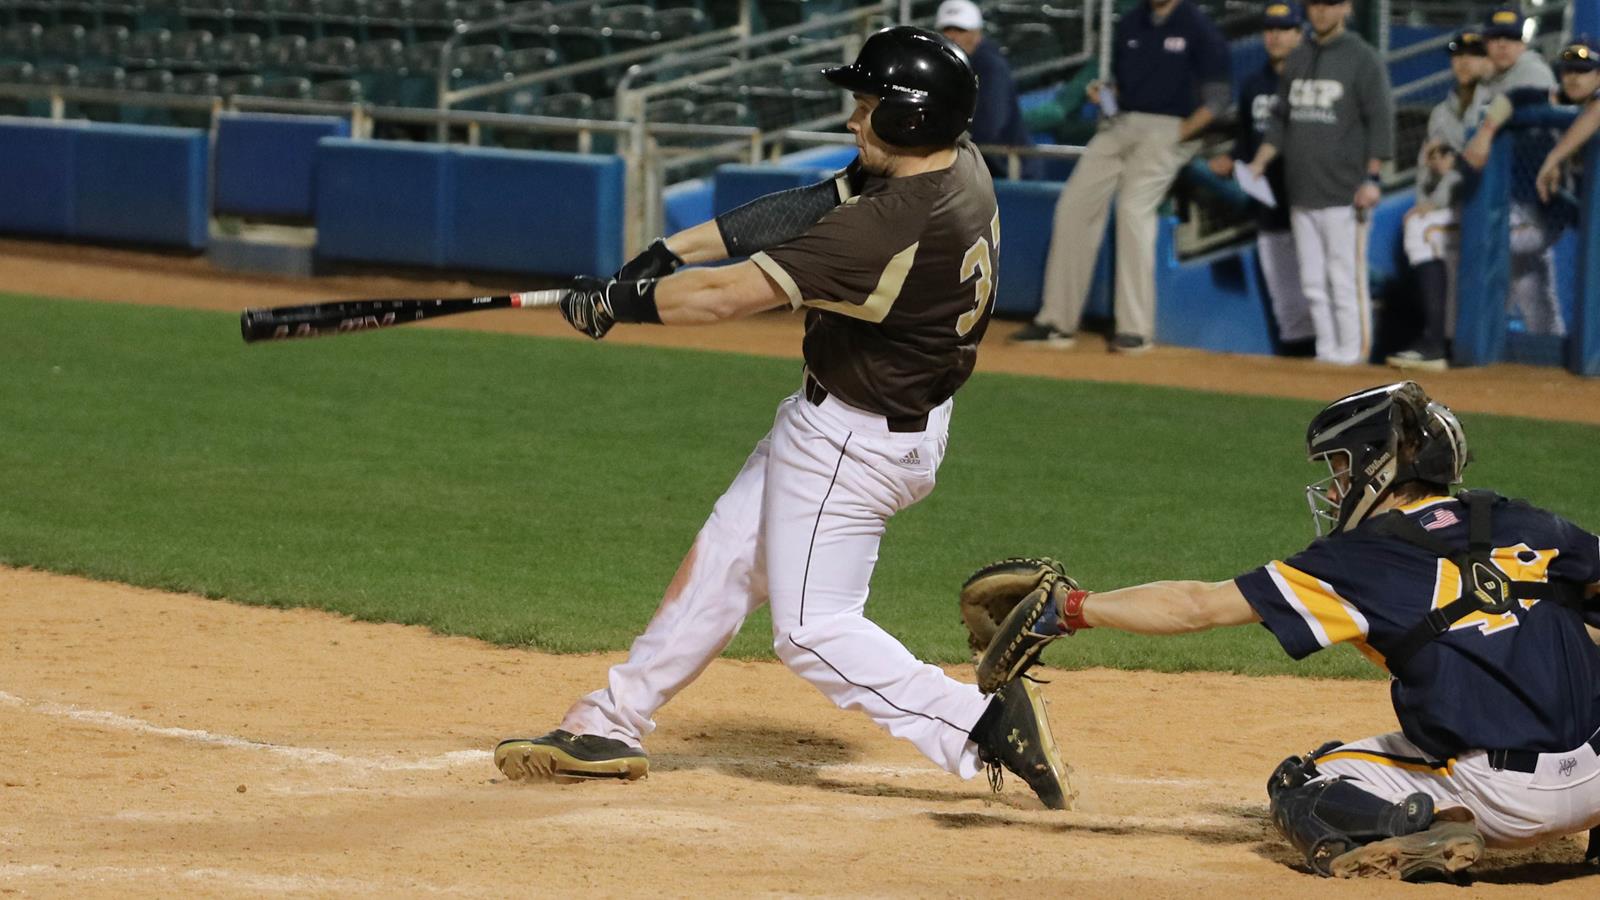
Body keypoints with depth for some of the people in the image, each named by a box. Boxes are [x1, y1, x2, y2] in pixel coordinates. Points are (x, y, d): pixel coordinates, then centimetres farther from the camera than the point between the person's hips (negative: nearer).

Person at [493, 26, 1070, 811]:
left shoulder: (895, 229, -32)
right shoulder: (957, 166, -5)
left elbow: (729, 295, -26)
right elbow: (808, 209, 3)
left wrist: (615, 302, -12)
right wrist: (674, 249, 0)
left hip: (856, 443, -10)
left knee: (814, 628, -3)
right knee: (723, 559, 19)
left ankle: (982, 724, -10)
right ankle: (612, 725, 29)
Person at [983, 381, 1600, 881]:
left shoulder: (1365, 561, -1)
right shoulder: (1520, 524, 11)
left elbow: (1199, 607, -1)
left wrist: (1070, 608, 6)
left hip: (1503, 796, -5)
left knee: (1302, 788, 16)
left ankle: (1424, 831, -11)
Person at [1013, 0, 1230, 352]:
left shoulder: (1198, 29, -5)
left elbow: (1218, 97, -7)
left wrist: (1181, 133, -14)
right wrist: (1104, 94, 1)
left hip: (1164, 132, -7)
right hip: (1118, 123, 7)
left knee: (1133, 210, -19)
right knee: (1074, 206, -1)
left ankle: (1135, 328, -12)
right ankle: (1056, 322, 4)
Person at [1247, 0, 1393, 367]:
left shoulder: (1362, 59, -2)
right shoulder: (1296, 60, 16)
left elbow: (1380, 121, -6)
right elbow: (1281, 119, 22)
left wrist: (1371, 178, -13)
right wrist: (1259, 163, 9)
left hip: (1343, 195, -6)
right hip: (1301, 194, 6)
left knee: (1345, 280, -7)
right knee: (1313, 281, 7)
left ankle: (1350, 354, -3)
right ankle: (1326, 352, 12)